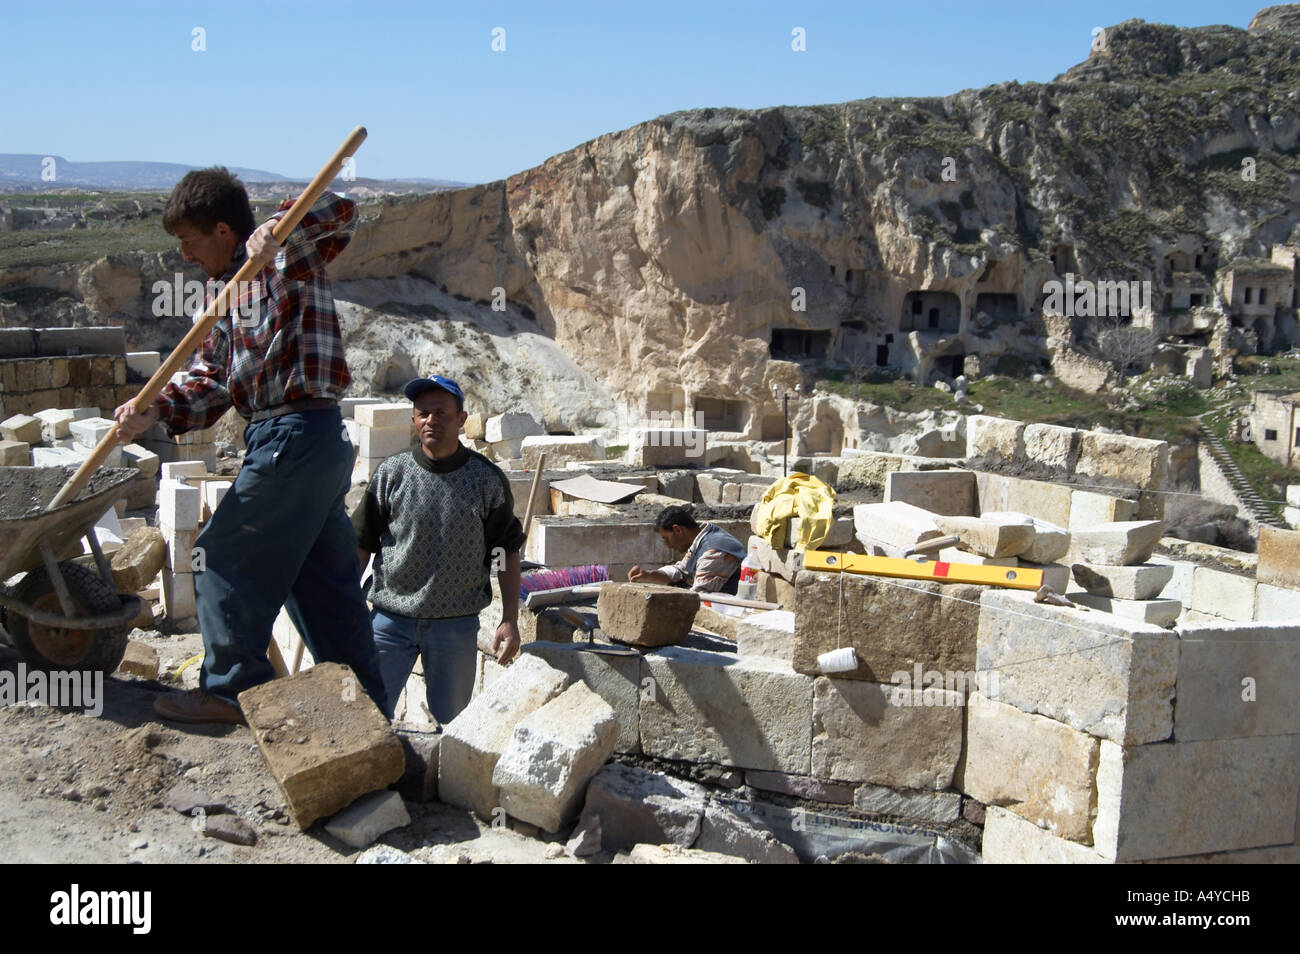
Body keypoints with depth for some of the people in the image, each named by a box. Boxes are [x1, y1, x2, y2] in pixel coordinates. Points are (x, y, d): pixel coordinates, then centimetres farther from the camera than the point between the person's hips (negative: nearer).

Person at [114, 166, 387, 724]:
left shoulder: (286, 262, -6)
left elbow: (340, 213, -24)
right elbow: (210, 386, 12)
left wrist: (277, 229, -39)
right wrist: (155, 411, -4)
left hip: (294, 436, -9)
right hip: (318, 444, 9)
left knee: (224, 556, 1)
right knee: (322, 578, 13)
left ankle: (232, 689, 14)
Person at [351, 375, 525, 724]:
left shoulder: (488, 480, 0)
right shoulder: (391, 474, 1)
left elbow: (508, 552, 5)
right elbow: (360, 545, 7)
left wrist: (510, 621, 0)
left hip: (457, 625, 0)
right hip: (391, 618, 0)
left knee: (453, 725, 7)